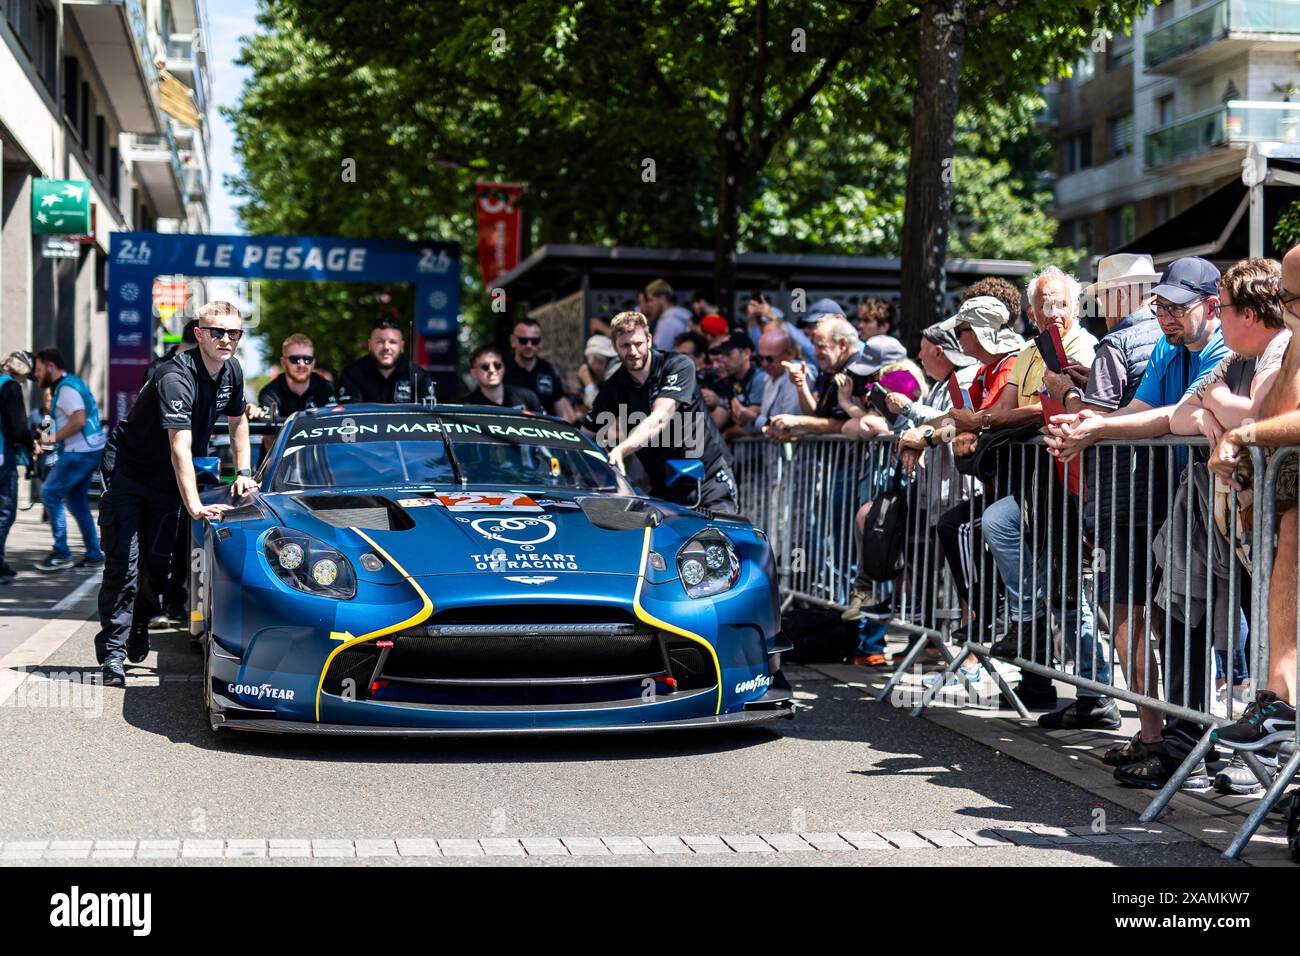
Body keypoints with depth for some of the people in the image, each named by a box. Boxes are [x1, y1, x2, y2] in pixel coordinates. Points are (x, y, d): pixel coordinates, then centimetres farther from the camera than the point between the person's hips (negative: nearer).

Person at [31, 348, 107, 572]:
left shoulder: (66, 388, -14)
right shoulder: (72, 382, 17)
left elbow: (79, 420, -26)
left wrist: (54, 437, -15)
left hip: (80, 452, -10)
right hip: (91, 450, 10)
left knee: (50, 493, -6)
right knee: (76, 499, 15)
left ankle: (61, 553, -5)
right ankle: (94, 554, 16)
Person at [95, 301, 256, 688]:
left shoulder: (232, 371, -4)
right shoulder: (176, 377, -28)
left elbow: (238, 421, 15)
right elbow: (180, 447, -35)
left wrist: (243, 474, 6)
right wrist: (194, 506, -42)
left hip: (166, 480, 7)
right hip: (127, 468, -7)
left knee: (157, 562, 8)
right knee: (124, 563, -11)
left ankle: (137, 630, 27)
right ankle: (113, 650, -10)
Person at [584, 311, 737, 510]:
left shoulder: (679, 365, -12)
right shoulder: (615, 387, 0)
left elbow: (659, 419, -26)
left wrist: (621, 450, -40)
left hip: (711, 478, -3)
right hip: (664, 487, 3)